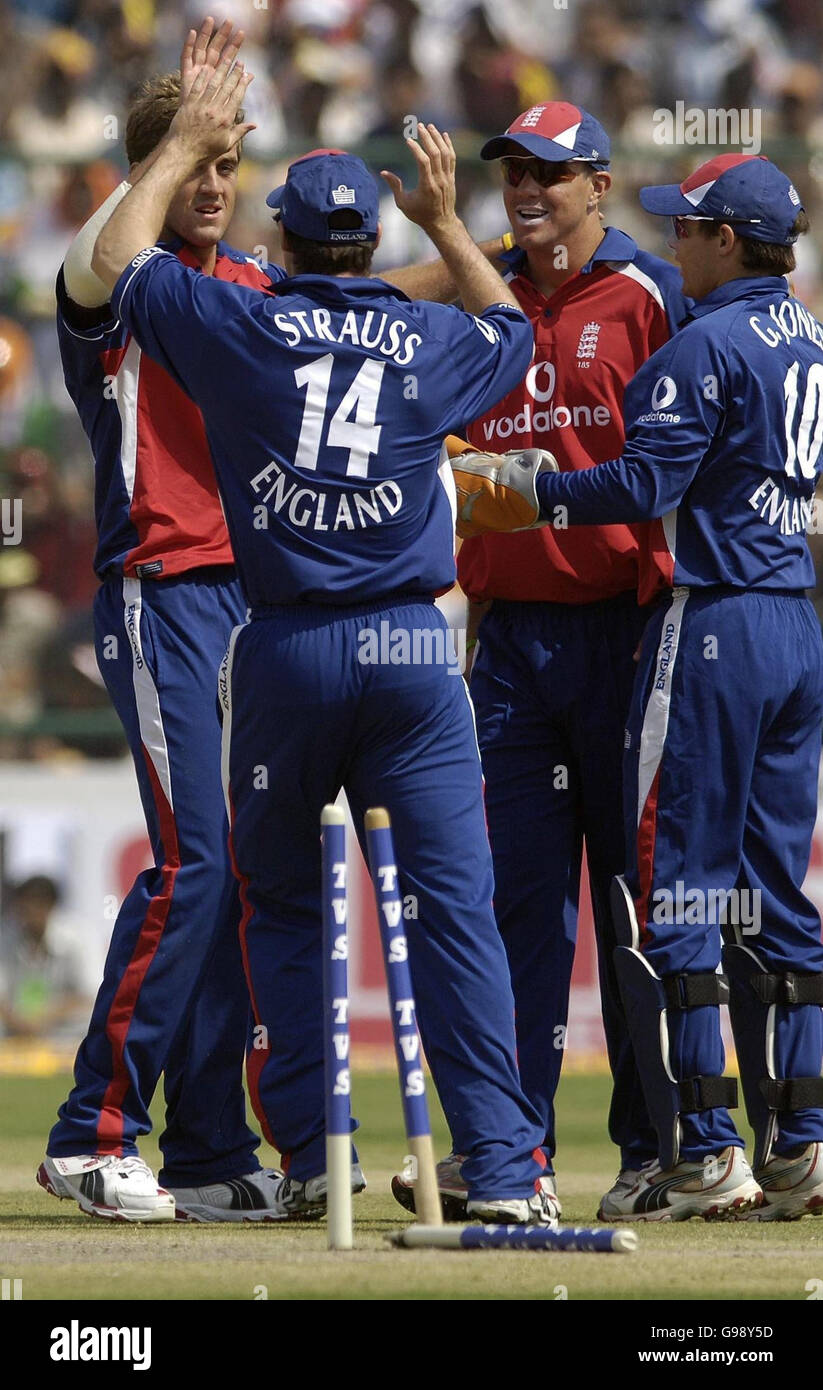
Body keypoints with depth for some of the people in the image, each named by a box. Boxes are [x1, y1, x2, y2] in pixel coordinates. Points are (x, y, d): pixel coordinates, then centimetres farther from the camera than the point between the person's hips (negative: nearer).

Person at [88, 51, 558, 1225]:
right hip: (410, 646, 1)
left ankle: (309, 1158, 11)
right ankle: (502, 1164, -12)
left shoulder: (240, 325, -1)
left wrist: (185, 147, 25)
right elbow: (511, 327, 29)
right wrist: (447, 220, 36)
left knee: (282, 906, 13)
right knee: (454, 906, -4)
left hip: (285, 653, -1)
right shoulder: (432, 341, 4)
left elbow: (119, 256, 15)